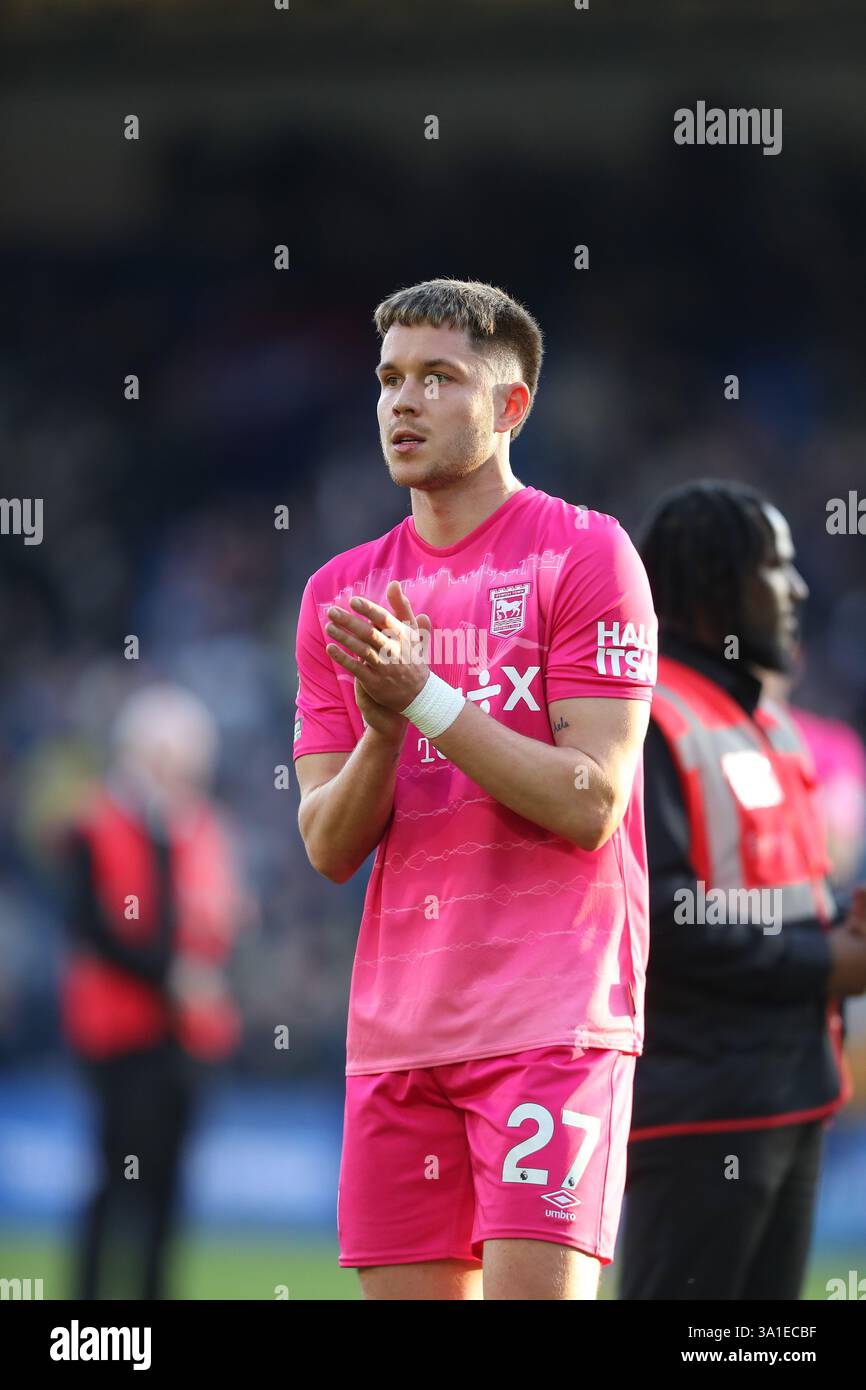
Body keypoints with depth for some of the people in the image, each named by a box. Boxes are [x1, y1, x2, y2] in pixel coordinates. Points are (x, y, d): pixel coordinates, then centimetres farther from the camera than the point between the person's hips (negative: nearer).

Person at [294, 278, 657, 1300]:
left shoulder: (585, 554, -2)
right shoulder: (340, 592, 13)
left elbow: (587, 806, -10)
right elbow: (329, 849, 9)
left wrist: (425, 695, -15)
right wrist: (382, 726, -11)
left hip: (550, 1017, -5)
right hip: (396, 1022, 5)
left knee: (533, 1294, -15)